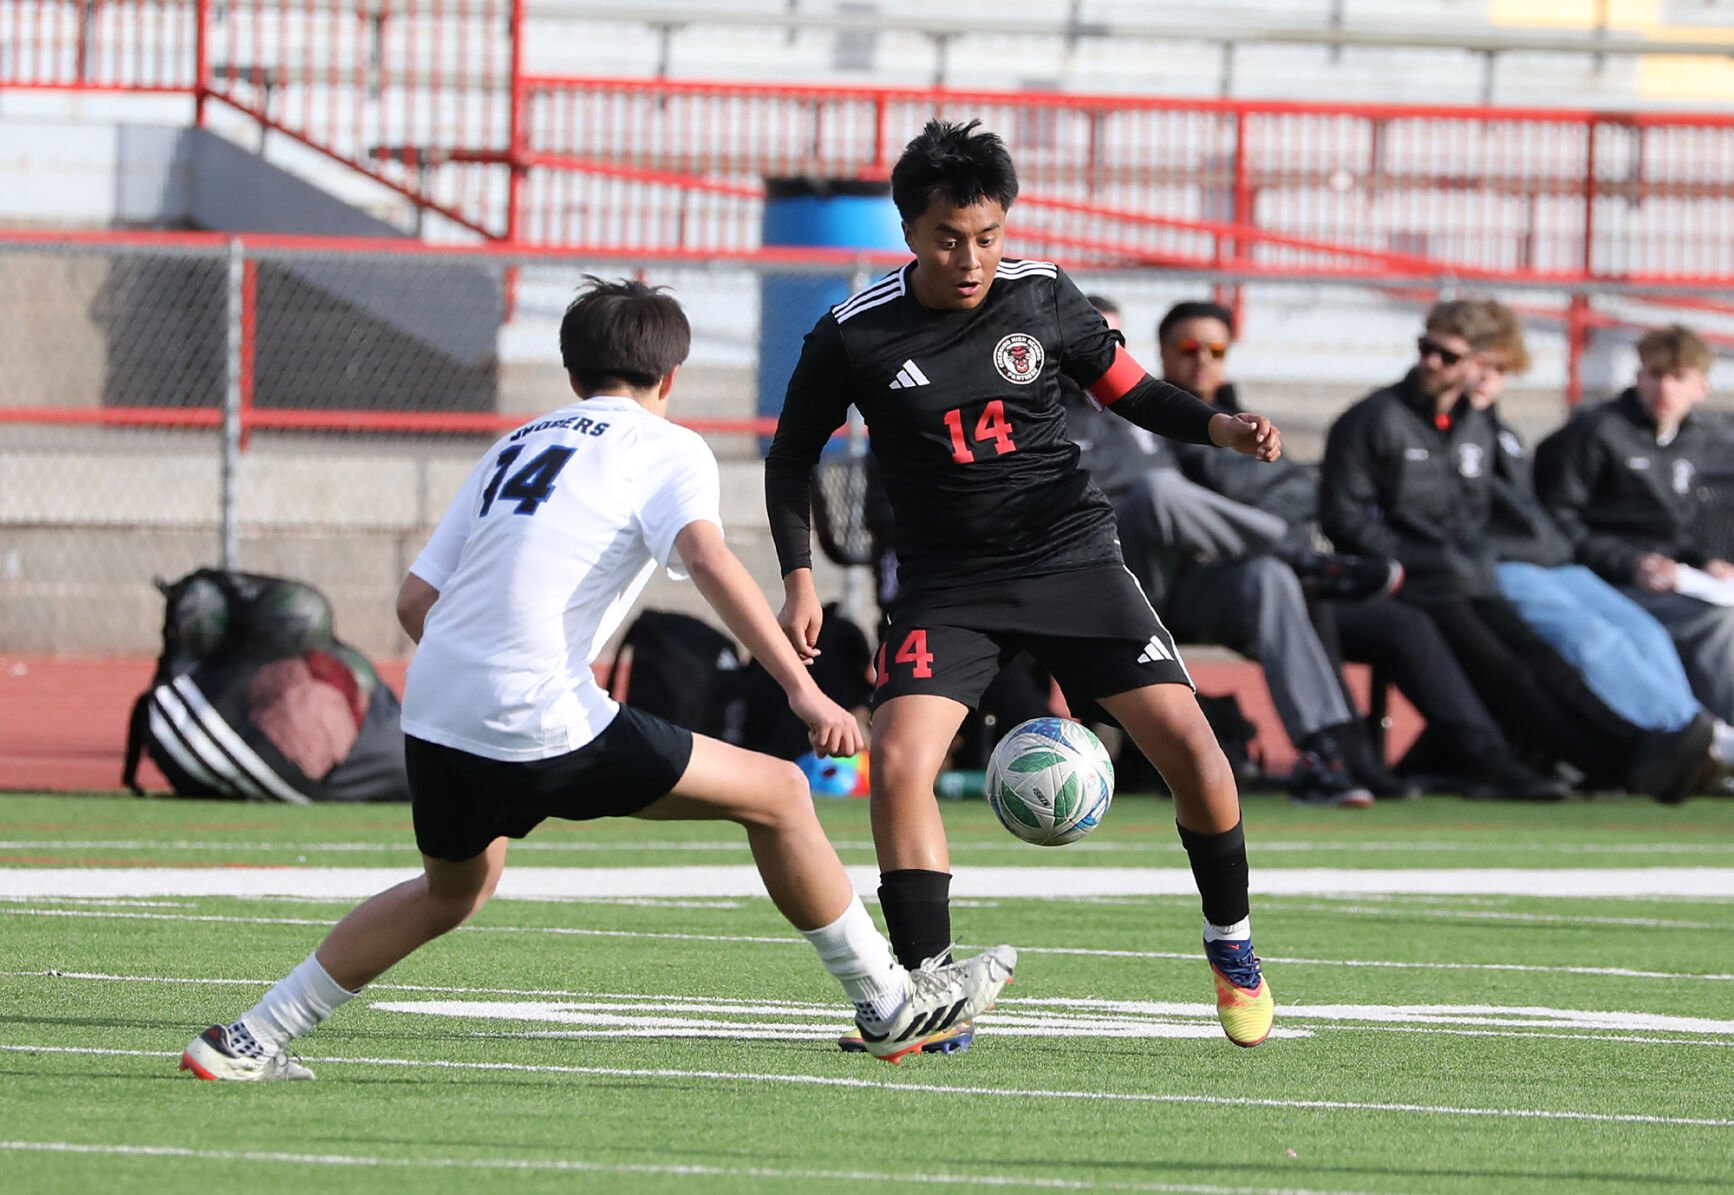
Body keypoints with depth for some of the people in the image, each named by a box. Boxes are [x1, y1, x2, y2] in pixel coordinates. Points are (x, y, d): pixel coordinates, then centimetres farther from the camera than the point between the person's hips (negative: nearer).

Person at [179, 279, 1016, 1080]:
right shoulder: (665, 447, 6)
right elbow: (706, 558, -15)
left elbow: (415, 602, 20)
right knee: (777, 794, 4)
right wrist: (802, 689, -21)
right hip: (543, 728, -7)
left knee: (455, 889, 32)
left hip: (432, 714, 7)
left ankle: (248, 1042, 30)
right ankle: (890, 1004, 9)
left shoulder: (514, 447, 24)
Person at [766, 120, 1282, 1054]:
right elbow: (791, 456, 5)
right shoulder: (854, 335, -8)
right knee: (899, 762, -22)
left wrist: (1222, 429, -7)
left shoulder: (1042, 296, -3)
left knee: (1188, 745, -9)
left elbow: (1129, 392, 11)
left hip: (1071, 557, 1)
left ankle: (1230, 946, 16)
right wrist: (799, 581, -5)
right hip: (947, 583, -1)